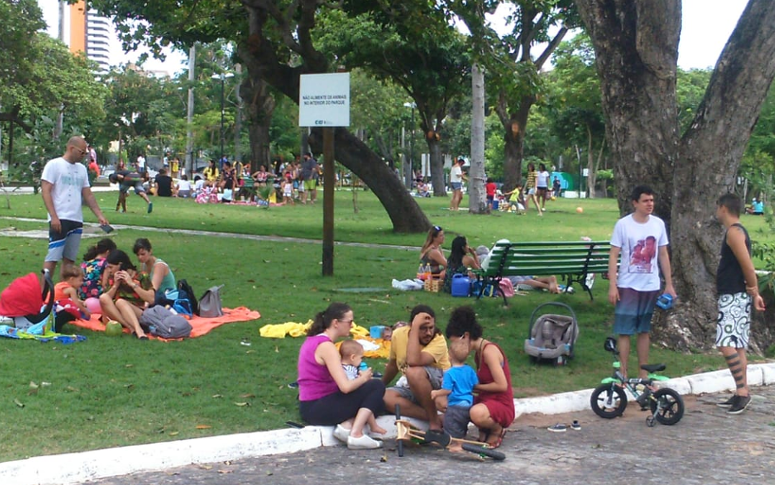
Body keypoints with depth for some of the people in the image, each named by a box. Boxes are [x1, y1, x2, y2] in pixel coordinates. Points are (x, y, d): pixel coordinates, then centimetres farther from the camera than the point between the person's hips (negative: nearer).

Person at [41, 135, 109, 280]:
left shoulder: (81, 169, 16)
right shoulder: (54, 165, -3)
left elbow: (88, 195, 18)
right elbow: (45, 191, -8)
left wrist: (100, 215, 9)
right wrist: (54, 217, -17)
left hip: (77, 220, 7)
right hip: (59, 219, -7)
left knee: (70, 258, 8)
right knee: (53, 256, -10)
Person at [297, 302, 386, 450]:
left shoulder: (312, 340, 12)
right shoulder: (326, 346, -18)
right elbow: (345, 386, -24)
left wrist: (357, 377, 3)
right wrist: (363, 378, -5)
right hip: (318, 409, -9)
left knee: (378, 404, 15)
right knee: (377, 386, -8)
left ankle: (346, 426, -7)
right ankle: (356, 435, -13)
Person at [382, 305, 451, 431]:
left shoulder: (438, 340, -22)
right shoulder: (398, 334, -8)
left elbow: (413, 361, -40)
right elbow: (393, 365, 12)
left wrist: (415, 327, -36)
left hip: (440, 384, -5)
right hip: (411, 387, 5)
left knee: (414, 372, -37)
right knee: (385, 397, -26)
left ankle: (435, 421, -21)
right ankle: (439, 419, -26)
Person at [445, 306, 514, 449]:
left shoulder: (489, 350, -18)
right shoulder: (478, 352, 10)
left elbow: (502, 385, -23)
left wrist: (475, 386, -12)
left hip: (501, 406, -10)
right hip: (486, 401, 10)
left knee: (477, 413, -41)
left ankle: (497, 430, -5)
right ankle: (484, 431, 9)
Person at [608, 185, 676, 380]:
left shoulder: (658, 224, 3)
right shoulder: (623, 224, -8)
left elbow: (663, 255, 9)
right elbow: (614, 256, -6)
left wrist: (669, 285, 8)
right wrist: (612, 285, -12)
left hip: (651, 286, 3)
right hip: (627, 286, -3)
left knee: (644, 330, 11)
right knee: (625, 331, -1)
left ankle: (643, 373, 19)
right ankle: (623, 373, 6)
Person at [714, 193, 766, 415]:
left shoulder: (734, 232, -15)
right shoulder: (738, 231, 17)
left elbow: (748, 266, -19)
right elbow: (746, 267, 17)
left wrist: (753, 292, -9)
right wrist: (754, 293, 15)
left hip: (734, 297, -11)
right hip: (736, 297, 11)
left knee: (726, 344, -15)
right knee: (737, 346, 11)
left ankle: (742, 390, -14)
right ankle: (742, 393, 15)